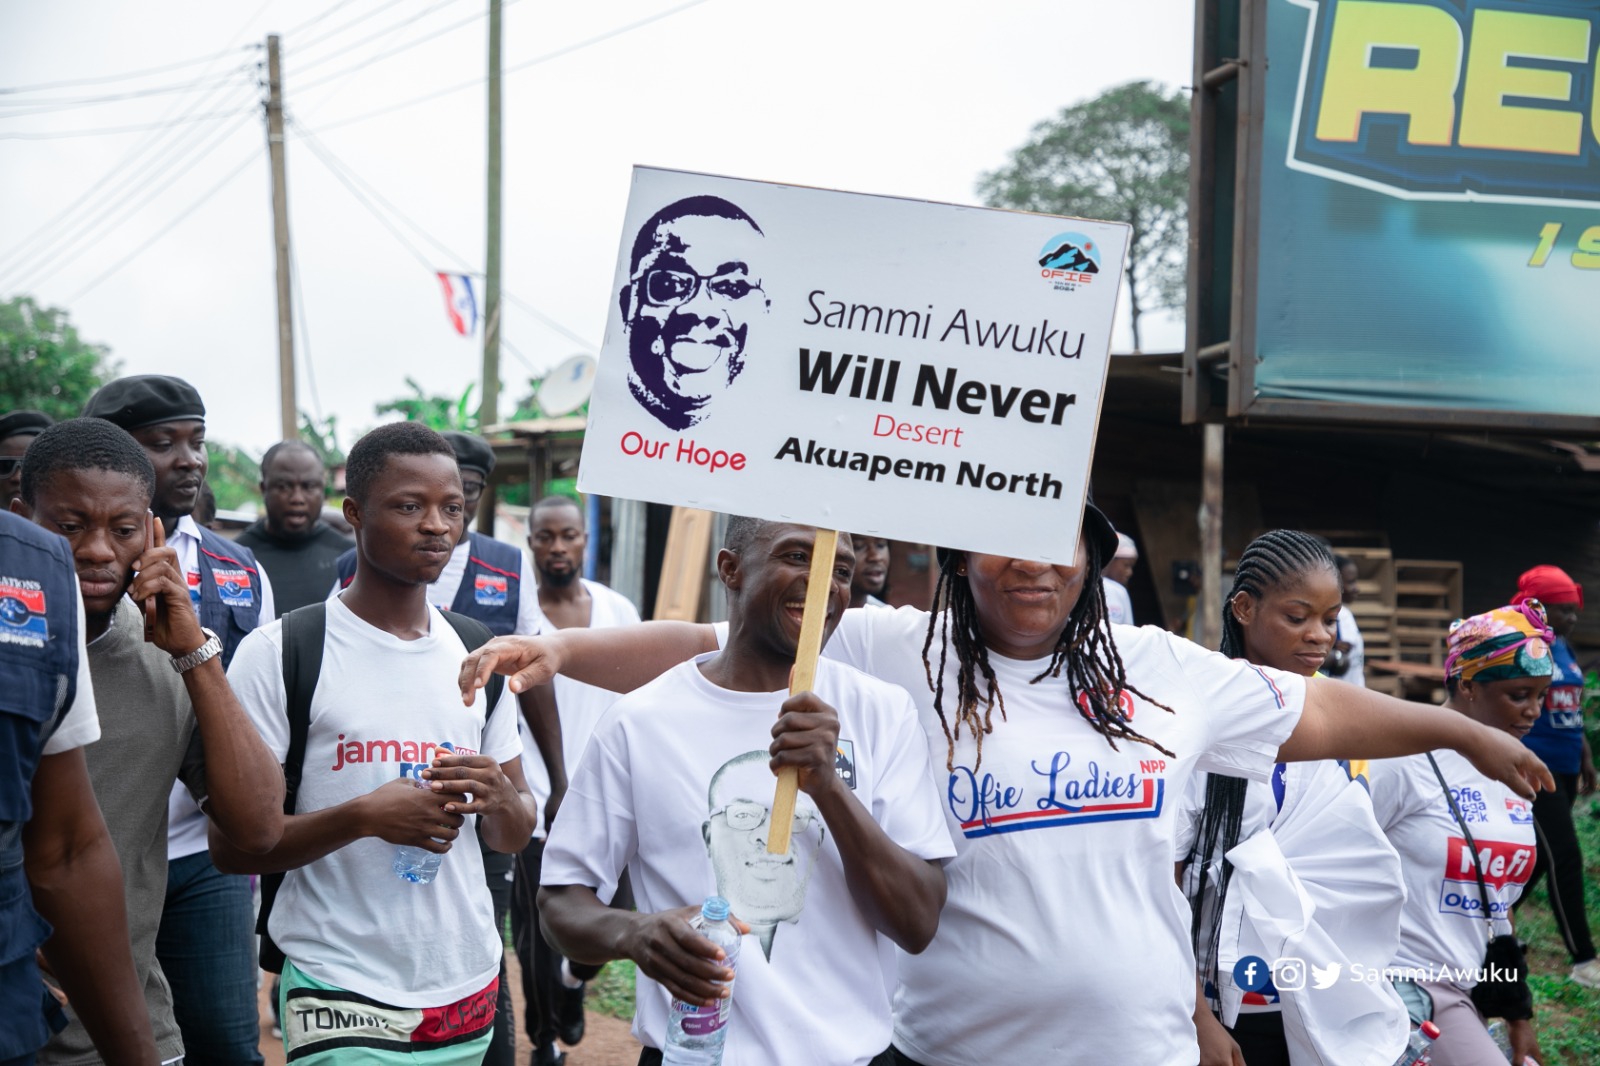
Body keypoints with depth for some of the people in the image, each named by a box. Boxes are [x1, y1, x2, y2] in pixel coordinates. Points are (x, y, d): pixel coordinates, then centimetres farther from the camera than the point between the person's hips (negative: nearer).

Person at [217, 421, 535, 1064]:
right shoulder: (277, 654, -8)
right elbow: (232, 846, -9)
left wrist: (499, 798, -10)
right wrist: (363, 816, -23)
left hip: (470, 989, 5)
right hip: (342, 1000, -5)